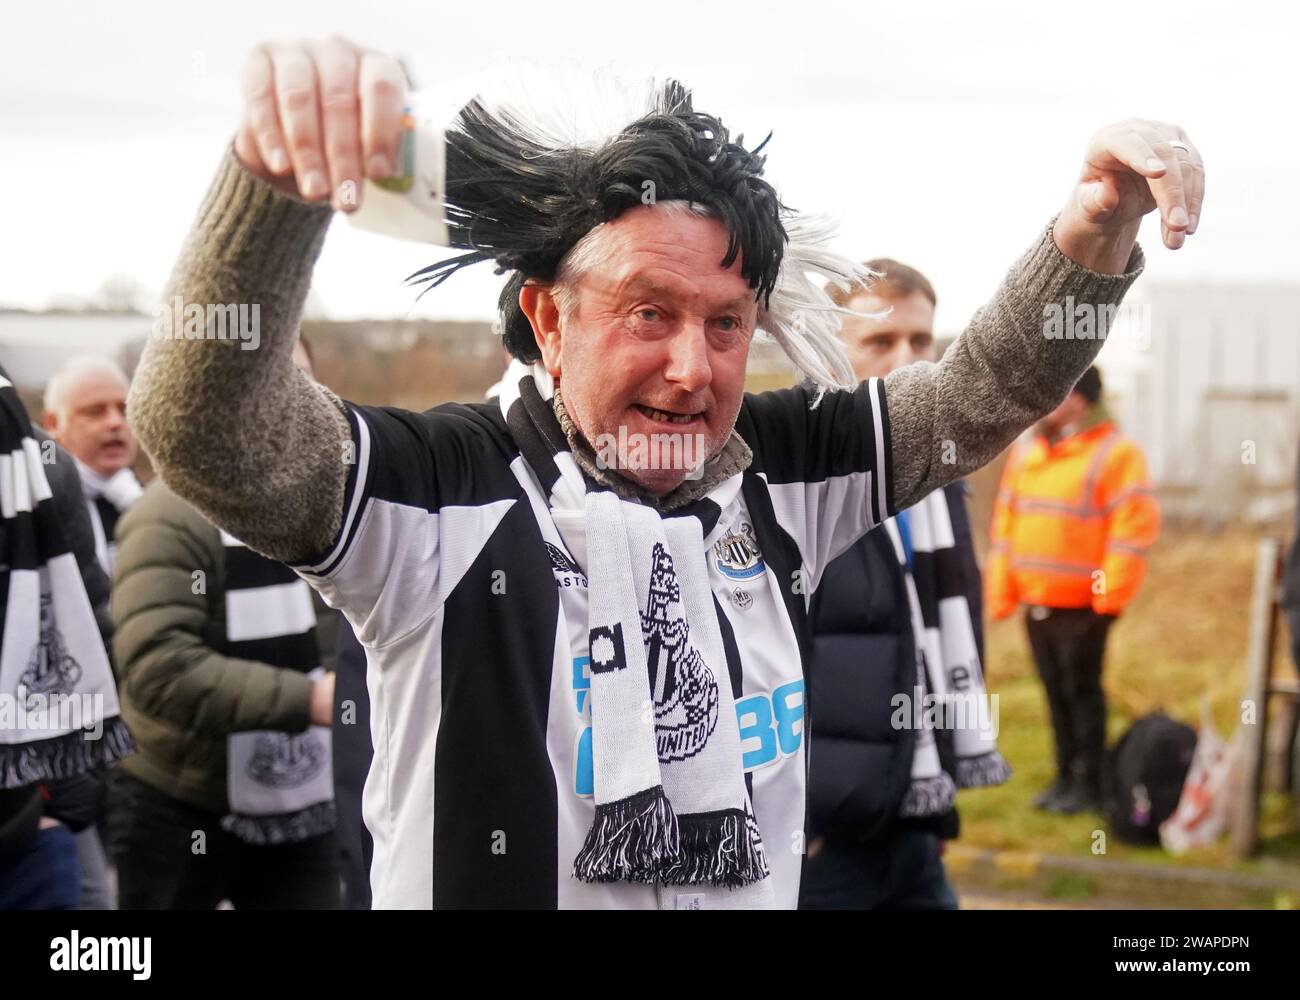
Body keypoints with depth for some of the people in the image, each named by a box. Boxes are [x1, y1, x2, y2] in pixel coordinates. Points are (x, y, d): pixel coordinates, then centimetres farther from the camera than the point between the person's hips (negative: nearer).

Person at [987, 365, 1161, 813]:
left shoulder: (1115, 453, -9)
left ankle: (1090, 784, 8)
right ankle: (1066, 777, 22)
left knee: (1082, 691, 0)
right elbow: (1005, 521, 16)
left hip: (1083, 605, -7)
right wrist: (1001, 591, 10)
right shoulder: (1026, 454, 13)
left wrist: (1110, 594, -18)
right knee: (1055, 692, 13)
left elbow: (1135, 525, -14)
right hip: (1035, 602, 7)